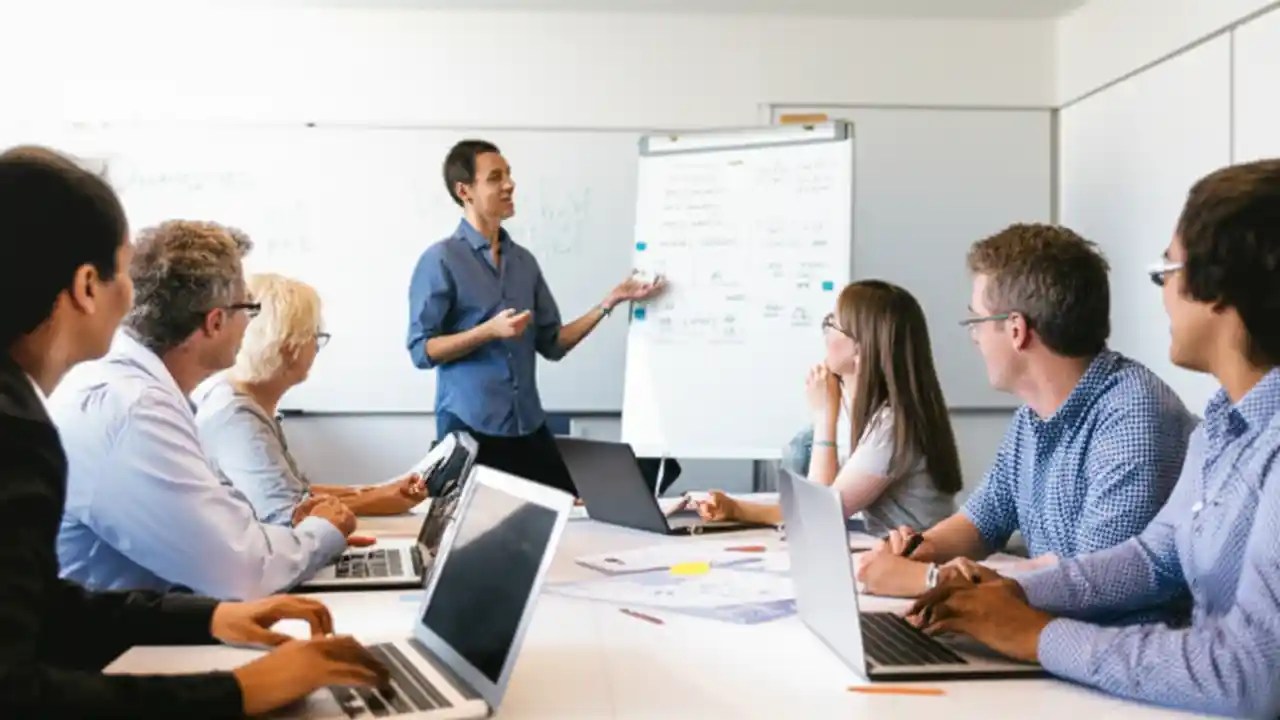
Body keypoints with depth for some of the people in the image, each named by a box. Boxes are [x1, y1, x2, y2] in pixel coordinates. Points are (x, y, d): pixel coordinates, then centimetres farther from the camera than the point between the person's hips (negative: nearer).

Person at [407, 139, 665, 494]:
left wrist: (611, 301, 4)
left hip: (529, 427, 6)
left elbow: (552, 344, 12)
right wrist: (490, 331, -19)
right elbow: (421, 349, -9)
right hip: (470, 430, -5)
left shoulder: (524, 261, 12)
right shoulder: (441, 260, -6)